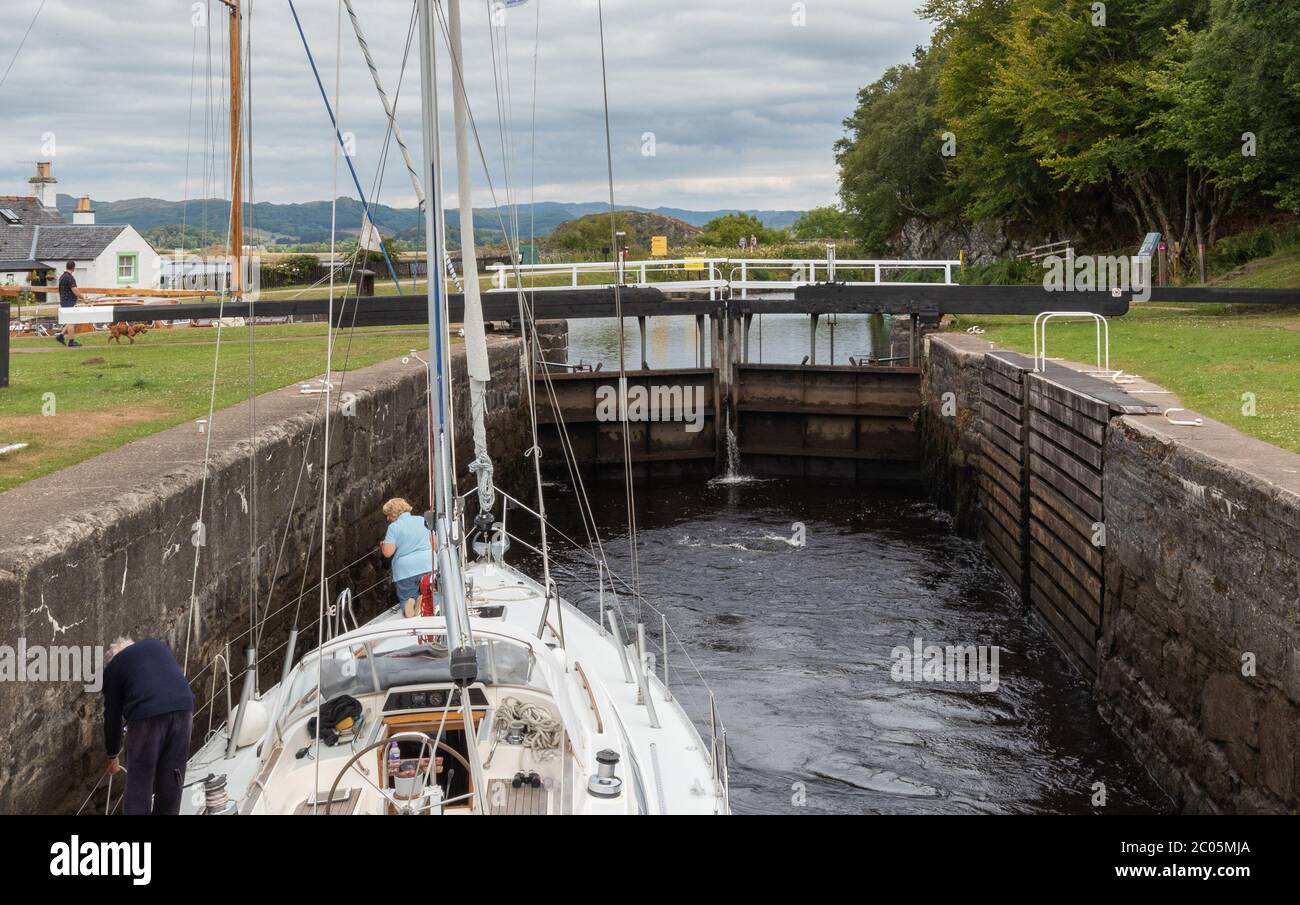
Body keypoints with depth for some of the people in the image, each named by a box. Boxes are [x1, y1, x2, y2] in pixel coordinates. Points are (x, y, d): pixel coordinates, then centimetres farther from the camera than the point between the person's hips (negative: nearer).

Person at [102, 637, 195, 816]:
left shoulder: (113, 667, 20)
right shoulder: (157, 645, 31)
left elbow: (112, 715, 24)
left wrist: (112, 757, 34)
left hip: (147, 714, -3)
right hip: (183, 706, 3)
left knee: (139, 781, 6)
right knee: (173, 775, 16)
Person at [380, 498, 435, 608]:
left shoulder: (393, 527, -5)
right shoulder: (423, 520, 8)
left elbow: (387, 552, -12)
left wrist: (382, 544, 10)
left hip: (405, 572, -3)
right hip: (427, 566, 3)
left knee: (405, 600, 12)